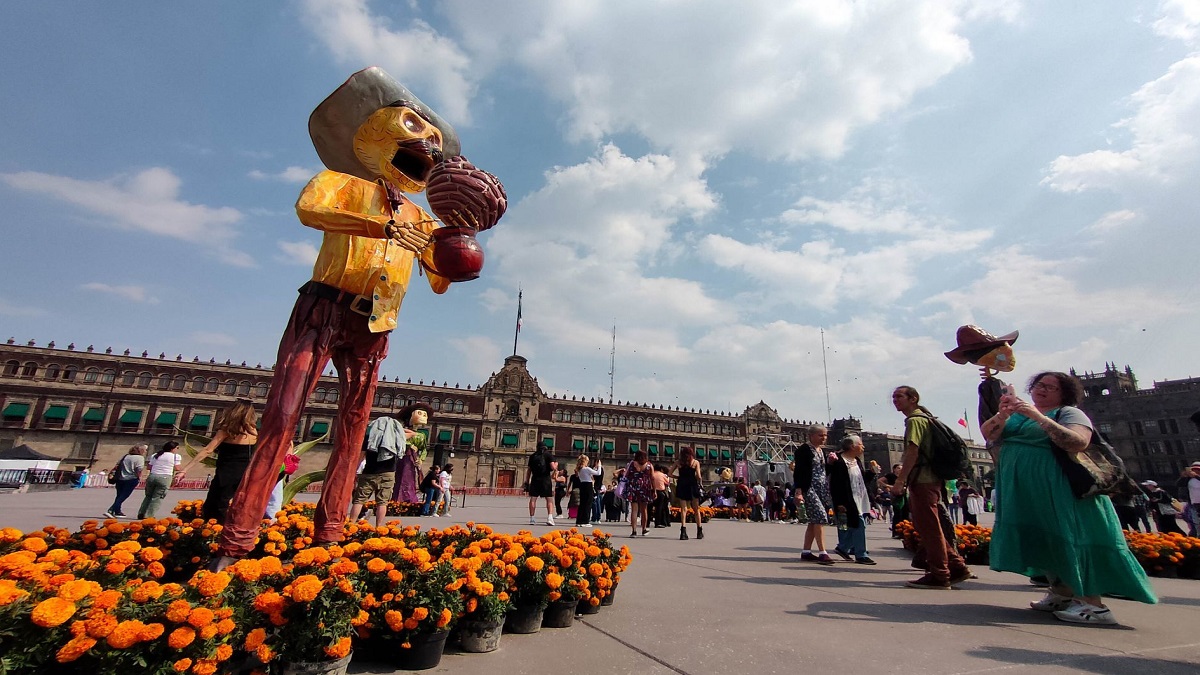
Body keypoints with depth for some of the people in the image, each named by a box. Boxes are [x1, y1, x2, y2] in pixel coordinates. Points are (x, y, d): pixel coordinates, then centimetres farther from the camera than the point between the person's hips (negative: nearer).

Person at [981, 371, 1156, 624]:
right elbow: (988, 435, 2)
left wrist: (1038, 416, -25)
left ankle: (1093, 604, -3)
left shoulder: (1069, 413, 1)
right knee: (1040, 540, 9)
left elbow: (1078, 442, -19)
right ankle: (1061, 593, 19)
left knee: (1066, 537, -9)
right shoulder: (1018, 413, 15)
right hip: (1022, 491, 6)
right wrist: (1002, 414, -16)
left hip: (1058, 490, -6)